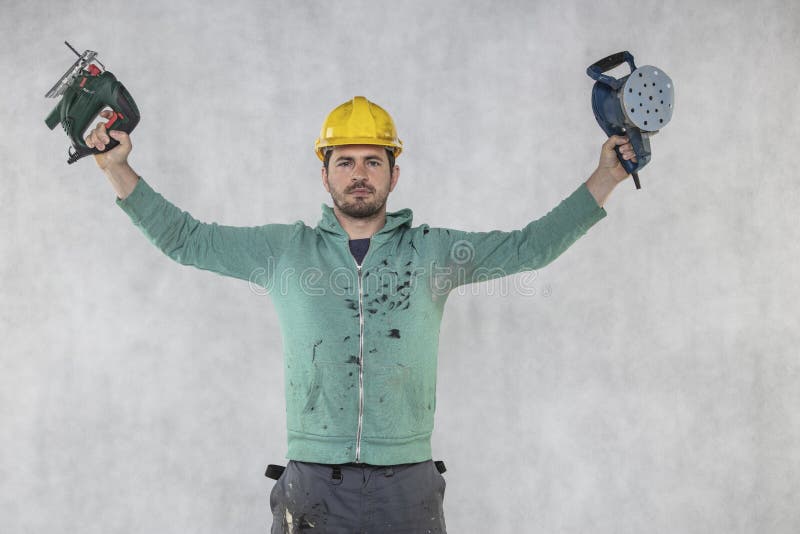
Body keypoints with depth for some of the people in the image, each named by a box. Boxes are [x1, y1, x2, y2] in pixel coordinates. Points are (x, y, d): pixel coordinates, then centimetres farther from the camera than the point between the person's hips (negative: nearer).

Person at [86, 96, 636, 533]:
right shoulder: (285, 249, 9)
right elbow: (185, 239, 14)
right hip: (312, 482, 0)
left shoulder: (434, 251, 8)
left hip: (406, 486, 0)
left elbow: (530, 245, 11)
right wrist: (118, 169, 8)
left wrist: (604, 178, 8)